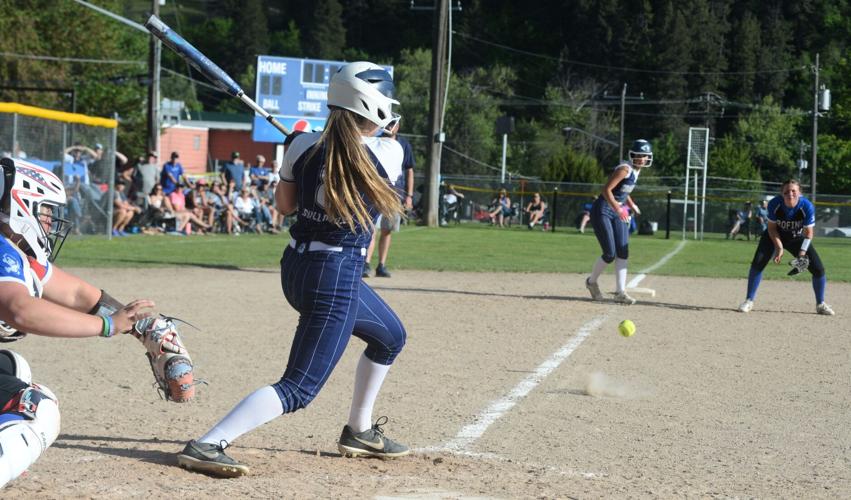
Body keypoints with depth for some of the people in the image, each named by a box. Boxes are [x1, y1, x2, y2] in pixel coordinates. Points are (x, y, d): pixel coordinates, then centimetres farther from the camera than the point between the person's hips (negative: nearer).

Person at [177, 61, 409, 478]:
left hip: (297, 269, 8)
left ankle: (359, 431, 41)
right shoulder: (388, 153, -11)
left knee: (391, 336, 29)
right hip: (337, 277, -8)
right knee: (298, 389, -8)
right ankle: (205, 446, -23)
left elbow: (284, 204, 12)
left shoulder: (304, 146, 0)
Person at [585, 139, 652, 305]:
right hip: (602, 211, -9)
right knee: (610, 254, -9)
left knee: (623, 252, -2)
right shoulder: (625, 169, -20)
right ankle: (591, 282, 16)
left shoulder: (636, 171, 7)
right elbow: (606, 190, -26)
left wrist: (631, 205, 10)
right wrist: (617, 208, -37)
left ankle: (620, 292, -1)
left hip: (618, 212, 9)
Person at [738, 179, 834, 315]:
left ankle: (820, 304, 15)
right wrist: (779, 247, -25)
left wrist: (802, 252, -31)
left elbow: (809, 232, -19)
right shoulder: (774, 204, -28)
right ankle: (749, 301, -4)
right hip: (775, 237, -1)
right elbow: (772, 228, -14)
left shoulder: (807, 206, -29)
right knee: (757, 264, -18)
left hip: (797, 238, 1)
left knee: (818, 269, -6)